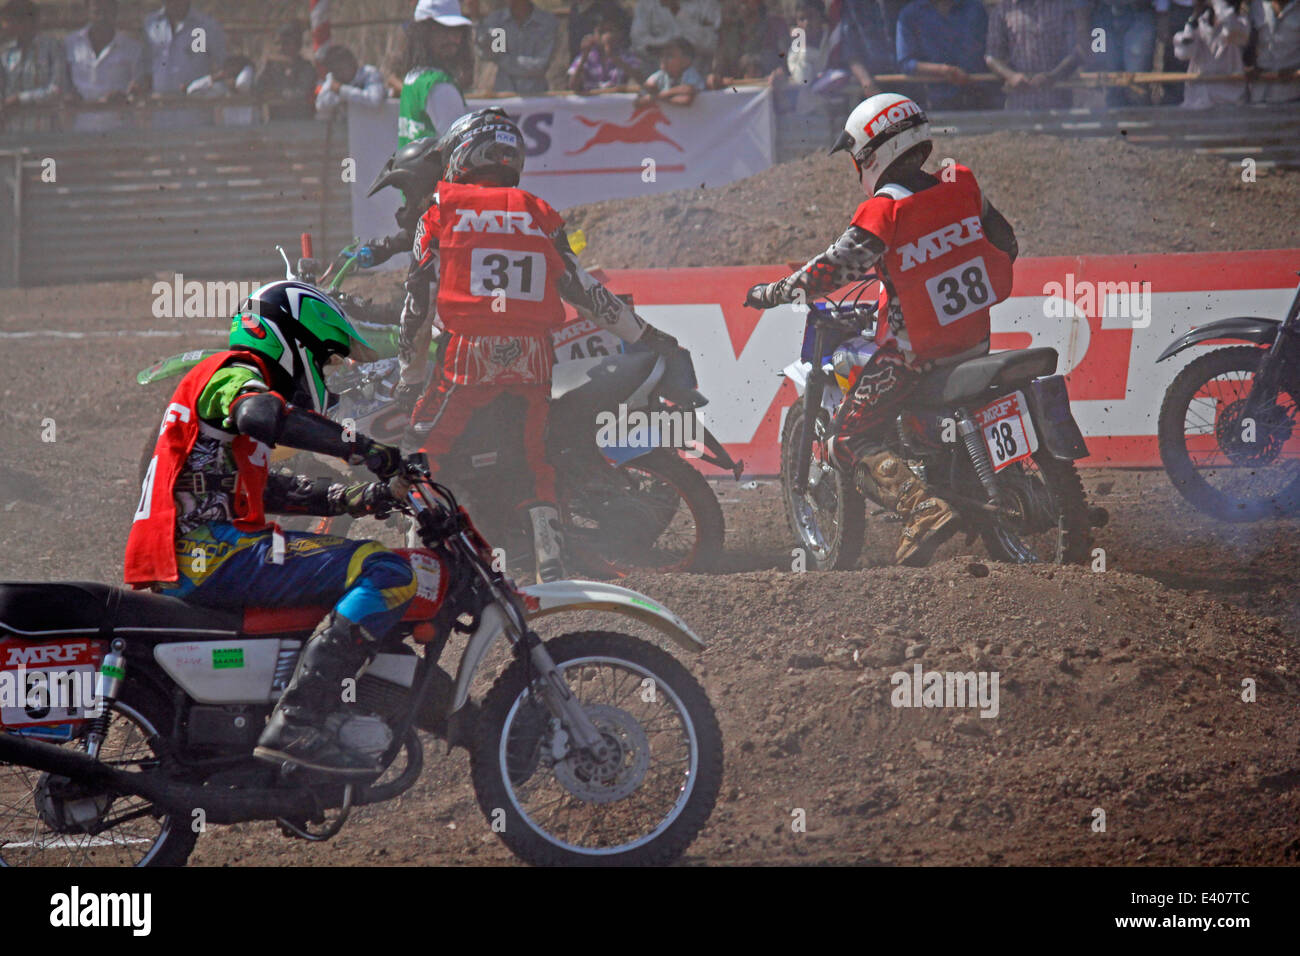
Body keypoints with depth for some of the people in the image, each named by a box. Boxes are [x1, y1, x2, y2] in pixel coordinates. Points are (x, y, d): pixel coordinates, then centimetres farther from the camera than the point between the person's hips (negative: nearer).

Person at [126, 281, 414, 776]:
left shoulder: (237, 377, 30)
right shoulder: (235, 373, -2)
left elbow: (269, 488, 33)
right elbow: (259, 414, -28)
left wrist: (349, 498, 20)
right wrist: (363, 448, -27)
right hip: (213, 554, -11)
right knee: (387, 572, -22)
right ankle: (296, 724, -31)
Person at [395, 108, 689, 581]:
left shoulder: (441, 212, 10)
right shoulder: (539, 214, 16)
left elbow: (418, 300, 9)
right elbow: (583, 290, 13)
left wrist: (411, 379, 15)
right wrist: (649, 336, 18)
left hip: (470, 352, -3)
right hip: (534, 354, 3)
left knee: (427, 443, 10)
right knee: (534, 459, 13)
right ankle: (551, 565, 0)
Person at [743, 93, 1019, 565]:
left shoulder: (884, 211, -17)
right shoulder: (962, 185, 1)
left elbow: (835, 267, -17)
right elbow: (1004, 245, 11)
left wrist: (773, 292, -3)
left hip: (912, 350, -7)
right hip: (976, 339, 7)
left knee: (849, 441, -2)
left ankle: (922, 507, -23)